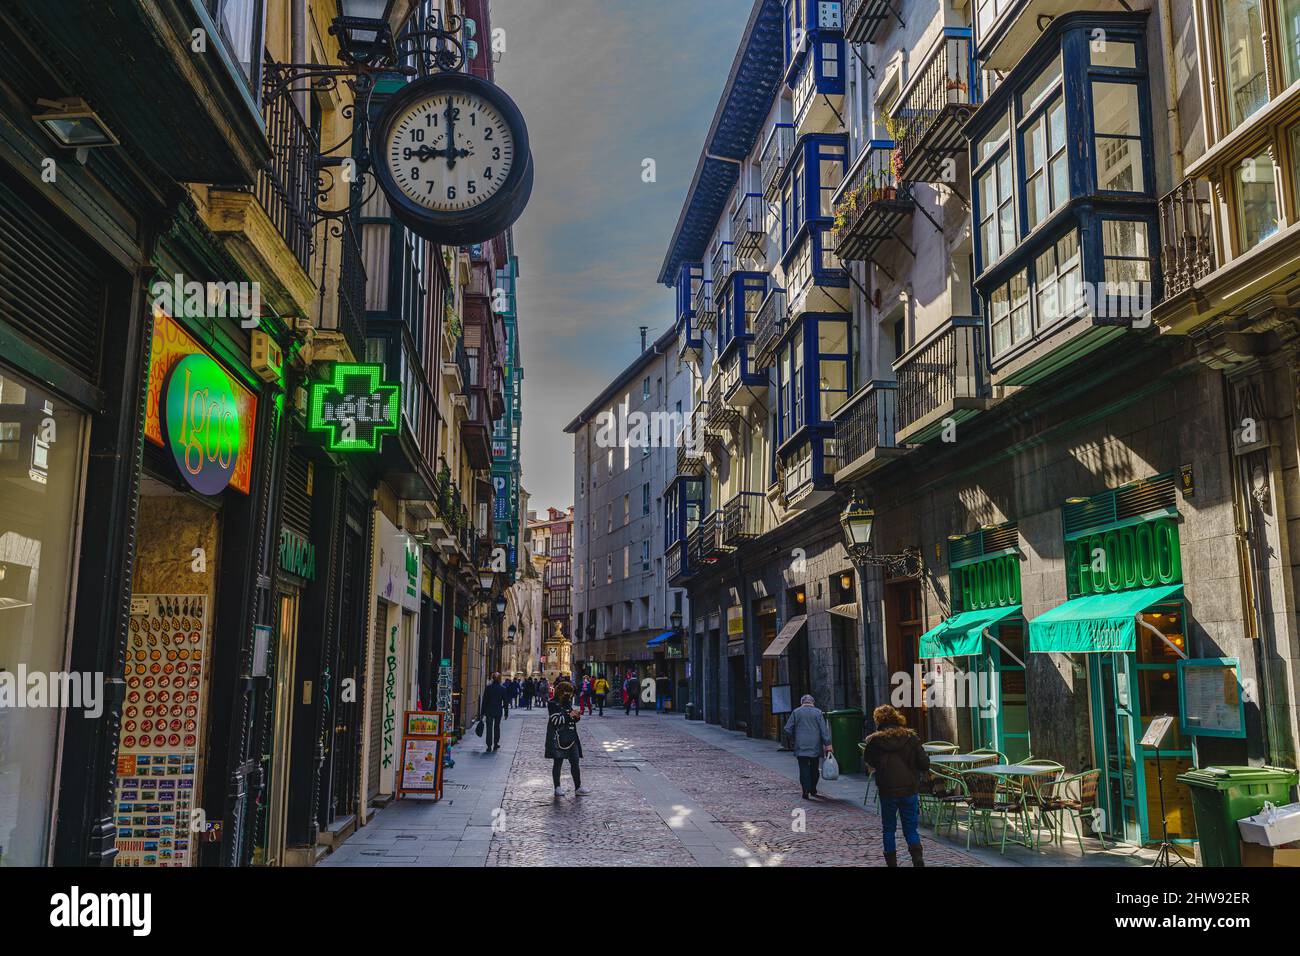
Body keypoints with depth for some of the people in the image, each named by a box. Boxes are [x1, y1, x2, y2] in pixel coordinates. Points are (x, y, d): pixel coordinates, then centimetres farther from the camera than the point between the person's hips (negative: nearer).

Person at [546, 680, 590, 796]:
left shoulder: (569, 703, 14)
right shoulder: (553, 704, -8)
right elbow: (555, 720, -17)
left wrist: (576, 716, -2)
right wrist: (569, 715, -24)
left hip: (571, 737, 7)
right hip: (558, 738, -7)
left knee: (575, 762, 5)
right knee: (558, 762, 3)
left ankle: (578, 787, 10)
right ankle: (557, 787, 14)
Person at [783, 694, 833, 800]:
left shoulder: (796, 712, 1)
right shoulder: (818, 713, 2)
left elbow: (788, 729, 0)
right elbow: (824, 730, -4)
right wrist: (828, 745, -3)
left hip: (801, 747, -1)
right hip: (815, 747, 1)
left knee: (804, 769, 0)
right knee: (814, 769, 14)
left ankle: (806, 792, -7)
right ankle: (813, 790, 21)